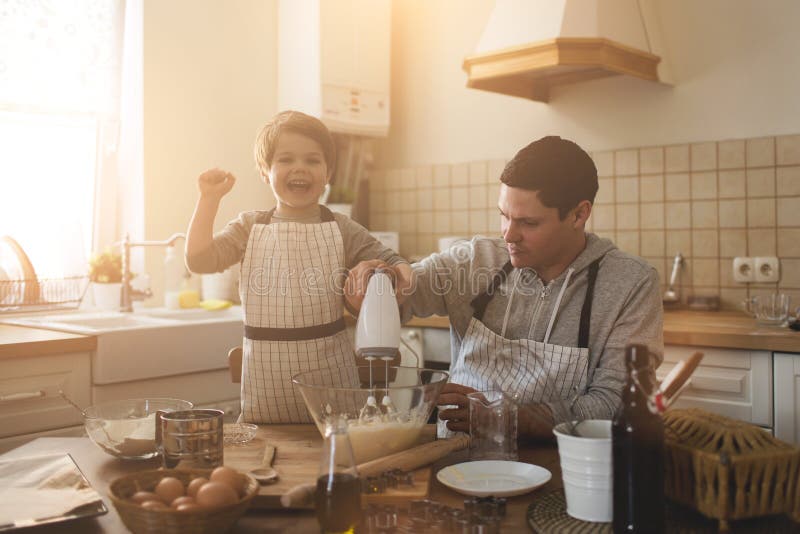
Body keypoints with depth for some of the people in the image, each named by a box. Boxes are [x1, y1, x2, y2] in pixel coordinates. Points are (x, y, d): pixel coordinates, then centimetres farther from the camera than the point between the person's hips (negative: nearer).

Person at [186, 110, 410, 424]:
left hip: (330, 370, 0)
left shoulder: (341, 230, 3)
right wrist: (209, 199, -7)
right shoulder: (249, 228, 5)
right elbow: (199, 260, -4)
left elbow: (392, 263, 4)